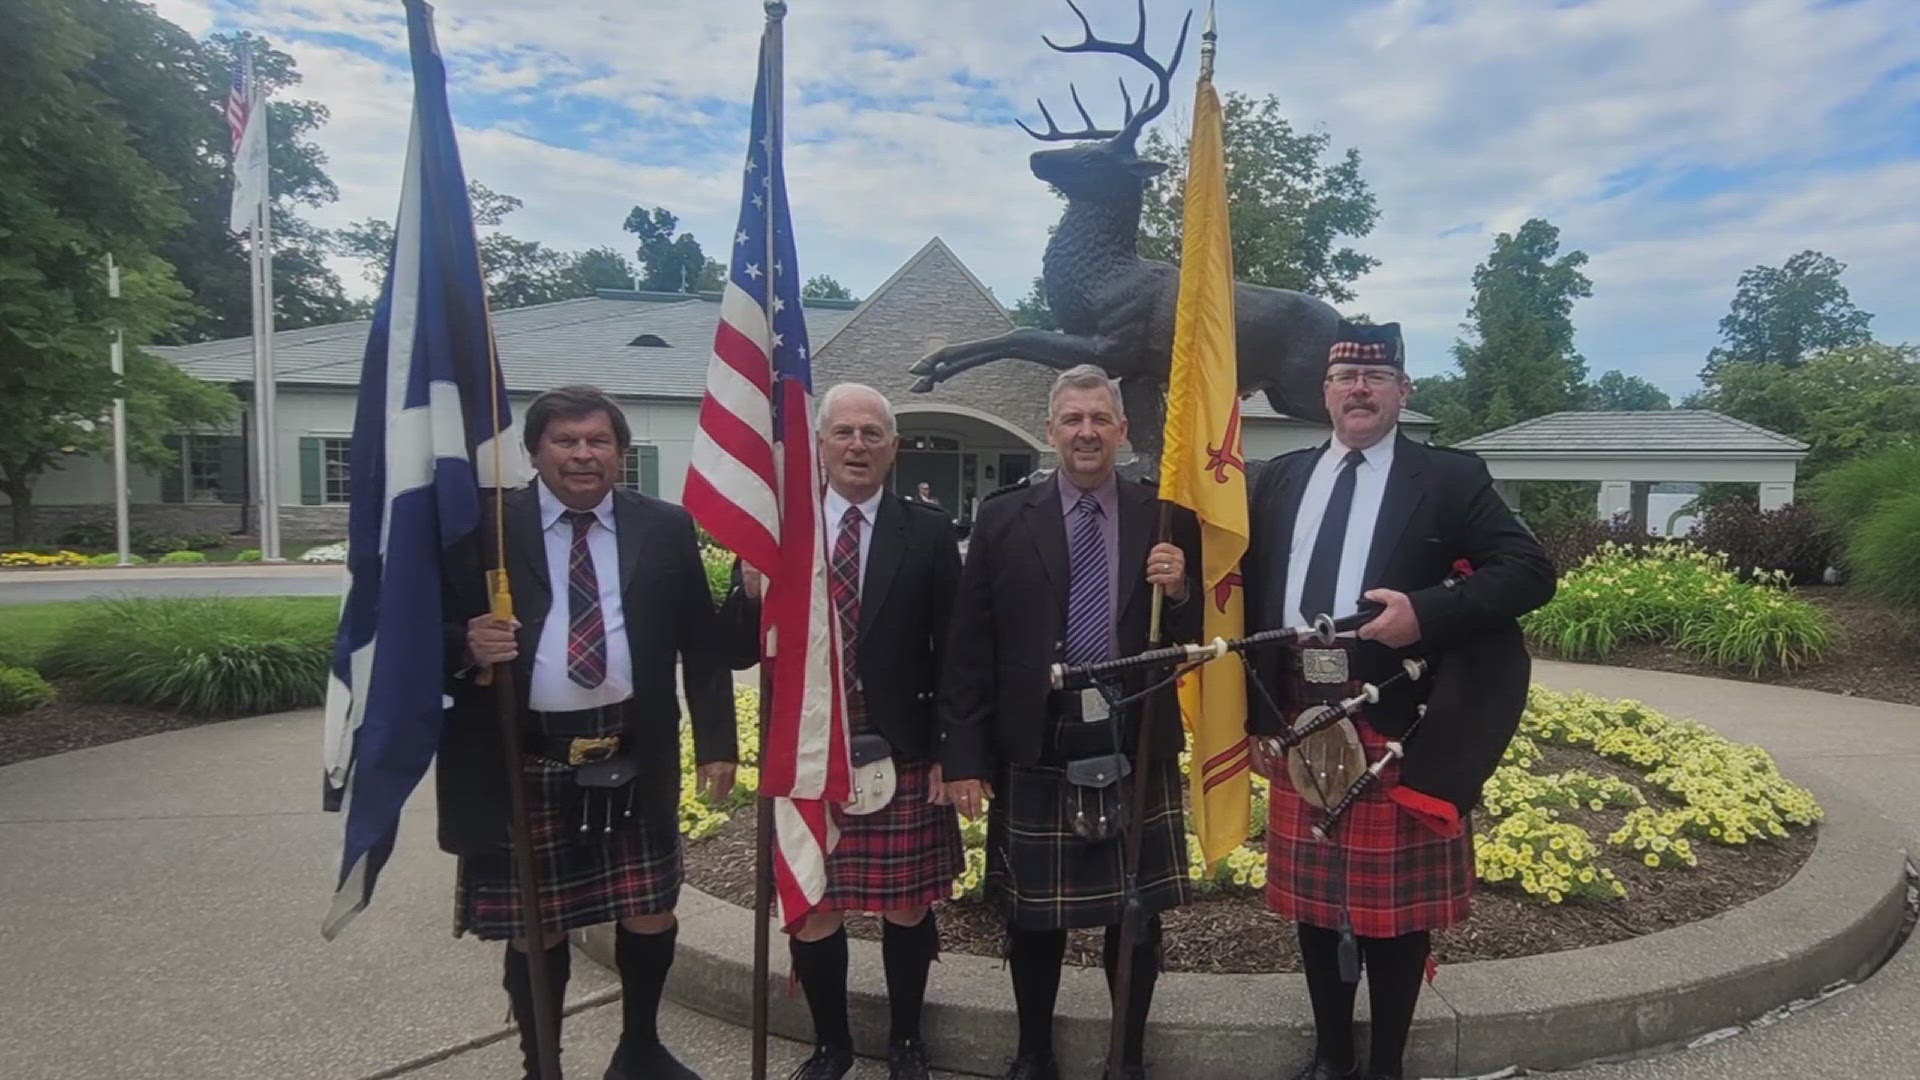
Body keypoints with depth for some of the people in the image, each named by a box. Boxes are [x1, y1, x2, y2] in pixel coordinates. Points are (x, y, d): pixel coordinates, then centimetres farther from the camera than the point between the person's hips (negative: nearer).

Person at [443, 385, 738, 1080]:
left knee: (651, 916, 12)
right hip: (523, 764, -1)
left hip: (633, 759, 2)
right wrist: (466, 645, -20)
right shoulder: (481, 527, -1)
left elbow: (702, 644, 6)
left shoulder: (665, 529, 4)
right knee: (533, 932, 11)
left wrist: (716, 744, 2)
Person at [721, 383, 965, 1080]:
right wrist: (753, 589, -21)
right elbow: (739, 652, -2)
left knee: (907, 909, 12)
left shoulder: (928, 534, -2)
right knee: (811, 913, 10)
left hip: (902, 758, 0)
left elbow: (951, 655, 0)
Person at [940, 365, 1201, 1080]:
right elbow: (969, 645, -2)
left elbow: (1195, 643, 4)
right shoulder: (1004, 518, -1)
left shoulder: (1168, 520, 1)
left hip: (1138, 752, 1)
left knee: (1137, 917, 14)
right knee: (1032, 917, 14)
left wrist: (1179, 592, -16)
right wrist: (964, 755, -5)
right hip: (1035, 753, 0)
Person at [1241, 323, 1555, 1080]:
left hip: (1397, 732, -4)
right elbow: (1253, 601, 10)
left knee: (1395, 908, 7)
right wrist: (1256, 717, 6)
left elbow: (1530, 572, -6)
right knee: (1313, 902, 15)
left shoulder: (1449, 478, 0)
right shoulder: (1278, 480, 10)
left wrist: (1427, 612, -20)